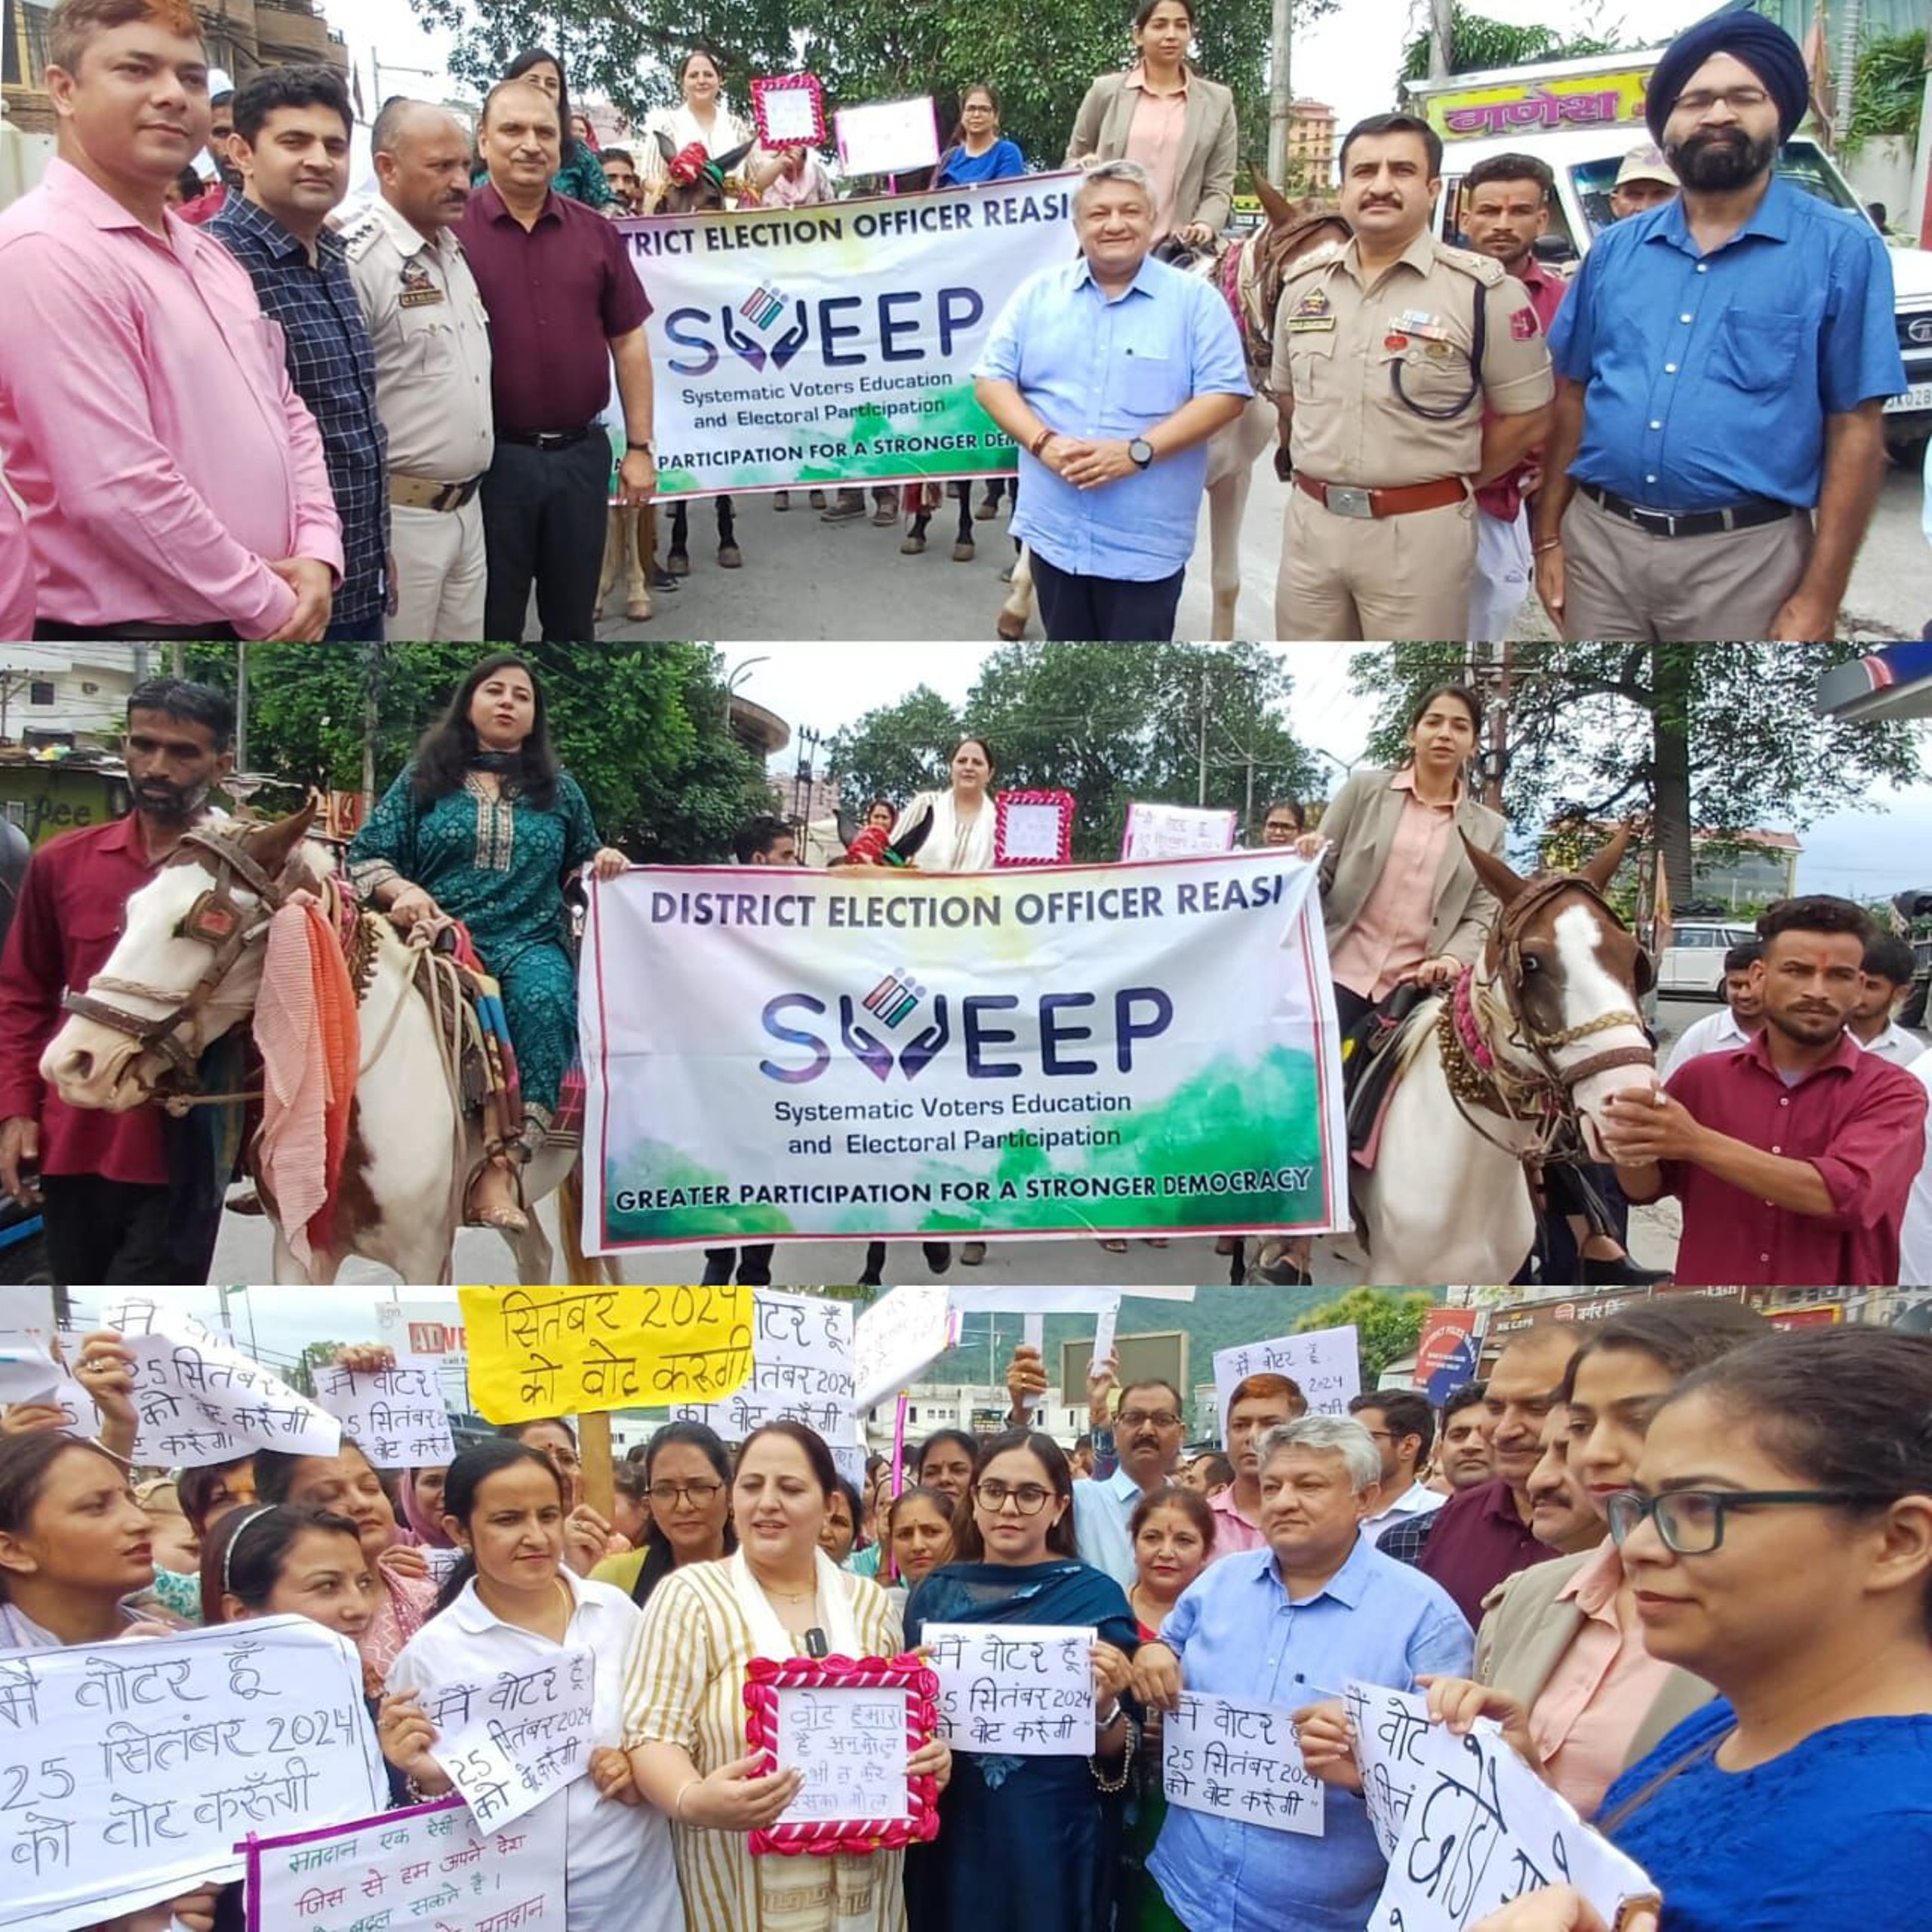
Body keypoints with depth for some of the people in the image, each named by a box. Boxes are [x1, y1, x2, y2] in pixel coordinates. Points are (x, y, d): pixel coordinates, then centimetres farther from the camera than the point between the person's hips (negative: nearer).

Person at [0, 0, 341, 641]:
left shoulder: (208, 255, 13)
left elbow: (287, 414, 16)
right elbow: (119, 491, -23)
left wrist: (317, 555, -1)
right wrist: (269, 605, -15)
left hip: (263, 622, 8)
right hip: (126, 630, -8)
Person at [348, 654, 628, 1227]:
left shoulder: (558, 790, 21)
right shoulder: (423, 778, 15)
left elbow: (582, 867, 26)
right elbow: (366, 856, 8)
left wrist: (604, 862, 3)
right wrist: (402, 890, -12)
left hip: (531, 944, 1)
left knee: (546, 1003, -36)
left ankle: (501, 1166, -41)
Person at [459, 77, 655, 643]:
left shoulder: (596, 232, 6)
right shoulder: (451, 230, -5)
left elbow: (628, 342, 10)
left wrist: (639, 446, 6)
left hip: (582, 452, 3)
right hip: (492, 457, -3)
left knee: (573, 621, 15)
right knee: (490, 624, 7)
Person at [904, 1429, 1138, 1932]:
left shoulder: (1095, 1596, -5)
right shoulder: (934, 1593, 3)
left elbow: (1115, 1755, -2)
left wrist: (1104, 1706, -22)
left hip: (1051, 1843, -2)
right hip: (948, 1839, 3)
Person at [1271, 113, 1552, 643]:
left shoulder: (1482, 290, -8)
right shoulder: (1303, 282, 7)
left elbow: (1527, 416, -5)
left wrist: (1451, 482, 0)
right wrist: (1316, 466, 11)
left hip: (1422, 532, -5)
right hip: (1310, 521, 5)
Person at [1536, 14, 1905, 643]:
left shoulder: (1841, 249, -2)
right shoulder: (1615, 249, 9)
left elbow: (1855, 432, -5)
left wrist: (1818, 598, -11)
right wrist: (1548, 537, 7)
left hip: (1743, 558, -3)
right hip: (1599, 542, 3)